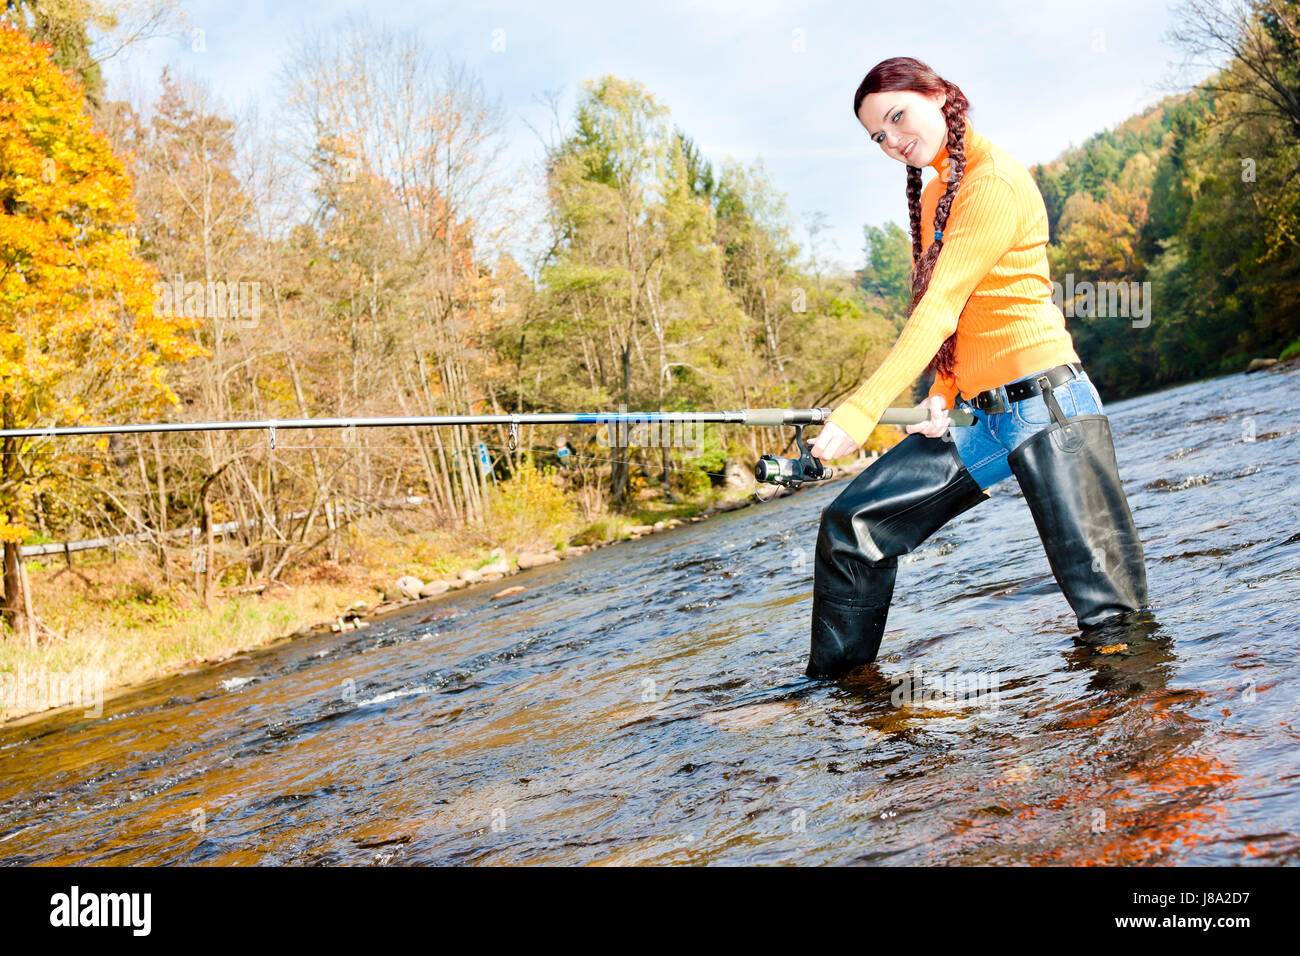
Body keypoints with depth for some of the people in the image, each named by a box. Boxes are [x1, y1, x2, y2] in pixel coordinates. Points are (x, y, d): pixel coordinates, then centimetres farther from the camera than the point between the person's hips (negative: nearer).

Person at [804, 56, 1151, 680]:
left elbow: (940, 309, -20)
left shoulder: (993, 182, -11)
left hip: (1047, 408, -9)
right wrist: (943, 395, -1)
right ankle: (830, 692, 17)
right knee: (851, 528, 5)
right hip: (981, 418, 9)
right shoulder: (934, 195, 18)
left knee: (1108, 605, -10)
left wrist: (860, 412, -25)